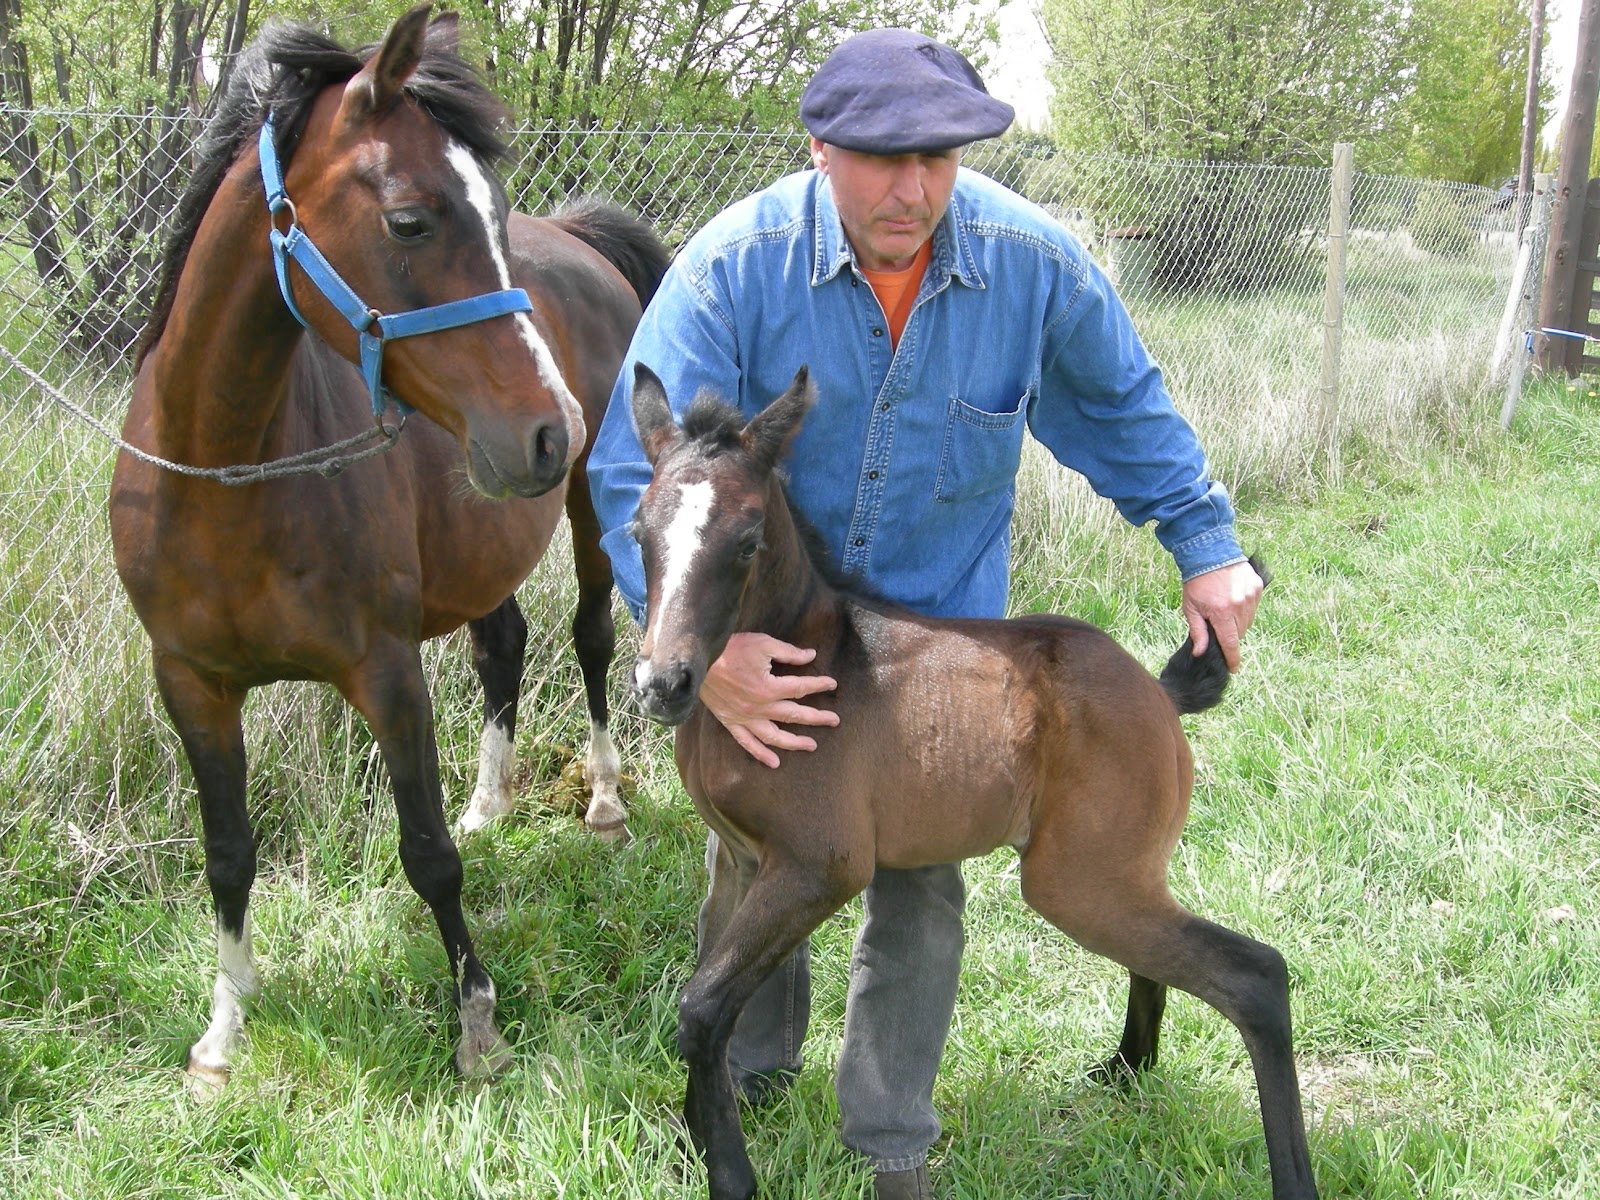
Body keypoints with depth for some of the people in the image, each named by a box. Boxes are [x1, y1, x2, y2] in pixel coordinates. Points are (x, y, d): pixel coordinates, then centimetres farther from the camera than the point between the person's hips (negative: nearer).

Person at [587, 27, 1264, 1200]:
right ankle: (752, 1073, 42)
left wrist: (1206, 543, 1)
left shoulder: (1033, 260, -19)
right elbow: (638, 469, -30)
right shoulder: (733, 267, -26)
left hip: (940, 617, 0)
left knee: (919, 877, 4)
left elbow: (1124, 406, 0)